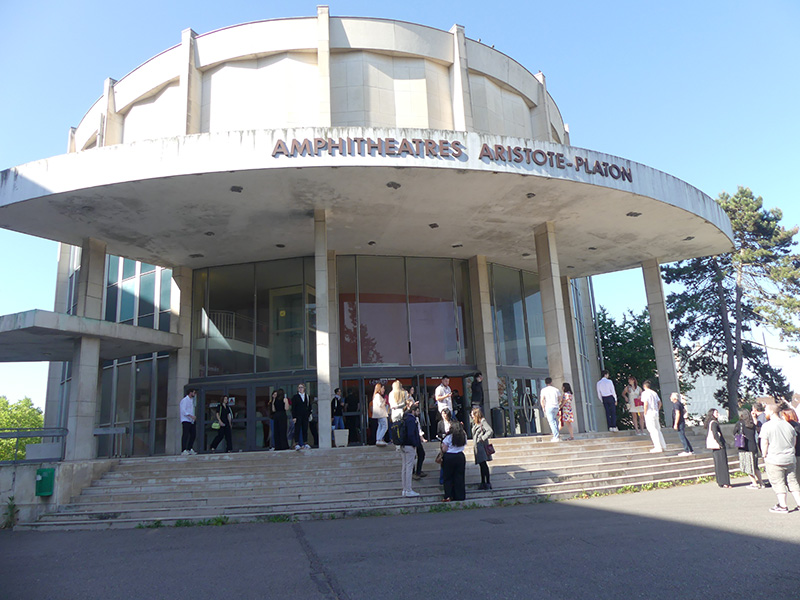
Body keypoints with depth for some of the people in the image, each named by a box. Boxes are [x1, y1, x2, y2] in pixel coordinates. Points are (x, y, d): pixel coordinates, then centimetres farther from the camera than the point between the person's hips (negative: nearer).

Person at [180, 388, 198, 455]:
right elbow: (183, 411, -18)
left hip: (191, 420, 9)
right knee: (185, 435, -10)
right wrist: (191, 416, -23)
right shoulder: (185, 400, -8)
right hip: (186, 420, -9)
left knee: (193, 434, 7)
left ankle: (189, 449, 16)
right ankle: (183, 450, -10)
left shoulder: (191, 400, 18)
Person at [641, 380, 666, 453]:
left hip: (649, 413, -7)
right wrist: (657, 410, 17)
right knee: (658, 429, 15)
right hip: (656, 413, 7)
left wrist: (645, 413, -8)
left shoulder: (645, 393, -8)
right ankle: (663, 446, 18)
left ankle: (658, 447, -5)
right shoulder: (654, 393, 13)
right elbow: (659, 403, 13)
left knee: (653, 430, -5)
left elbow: (646, 404, -17)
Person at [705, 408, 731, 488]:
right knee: (723, 464, -5)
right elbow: (715, 435, -23)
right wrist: (721, 444, -17)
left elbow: (707, 435, 19)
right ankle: (725, 482, -5)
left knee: (718, 464, 12)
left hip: (715, 446, 9)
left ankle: (720, 482, 16)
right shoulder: (714, 423, -15)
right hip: (718, 446, -9)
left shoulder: (709, 423, 13)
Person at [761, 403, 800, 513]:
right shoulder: (788, 425, 5)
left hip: (774, 460, -5)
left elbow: (764, 443, -13)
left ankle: (783, 506, 5)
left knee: (778, 483, 2)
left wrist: (765, 455, 1)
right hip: (790, 459, 6)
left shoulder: (766, 426, -12)